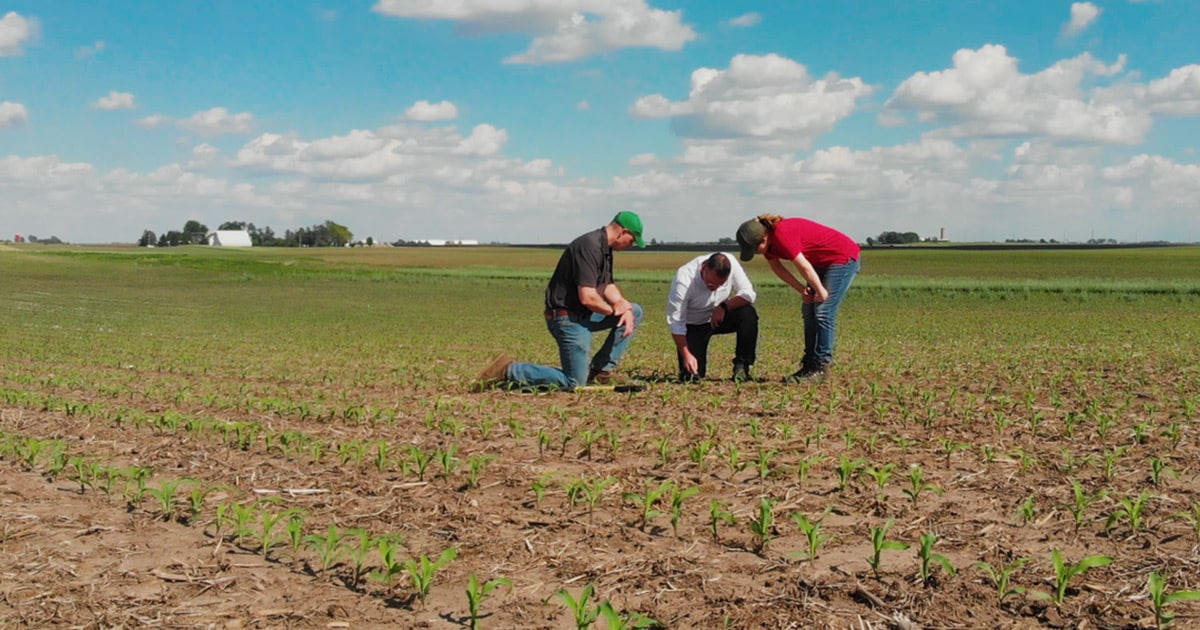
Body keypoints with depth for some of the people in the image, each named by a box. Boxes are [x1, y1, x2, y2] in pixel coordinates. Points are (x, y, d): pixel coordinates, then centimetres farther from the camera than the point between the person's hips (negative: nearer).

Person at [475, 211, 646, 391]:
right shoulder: (589, 247, -24)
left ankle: (602, 370, 11)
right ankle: (508, 371, -3)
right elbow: (587, 297, -29)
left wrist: (624, 306, -4)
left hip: (584, 315, 10)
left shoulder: (604, 248, 9)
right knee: (574, 382, -7)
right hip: (568, 319, -10)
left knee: (635, 312, 11)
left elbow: (607, 286, 15)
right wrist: (613, 310, -11)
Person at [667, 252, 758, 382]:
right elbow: (676, 322, -29)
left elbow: (748, 293, -16)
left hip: (719, 317, 3)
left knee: (748, 314, -28)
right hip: (694, 326, -3)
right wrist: (686, 355, -35)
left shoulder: (731, 264, -24)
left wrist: (724, 307, -30)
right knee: (692, 375, -14)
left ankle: (741, 367, -13)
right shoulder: (684, 280, -33)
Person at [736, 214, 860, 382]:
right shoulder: (769, 240, -4)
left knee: (823, 312, -14)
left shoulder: (782, 235, -32)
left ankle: (820, 367, -10)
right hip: (823, 263, 10)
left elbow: (804, 267, -27)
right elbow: (776, 267, 6)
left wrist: (821, 291, -16)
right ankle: (809, 365, 8)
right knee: (809, 311, 6)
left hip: (844, 258, -10)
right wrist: (802, 289, -2)